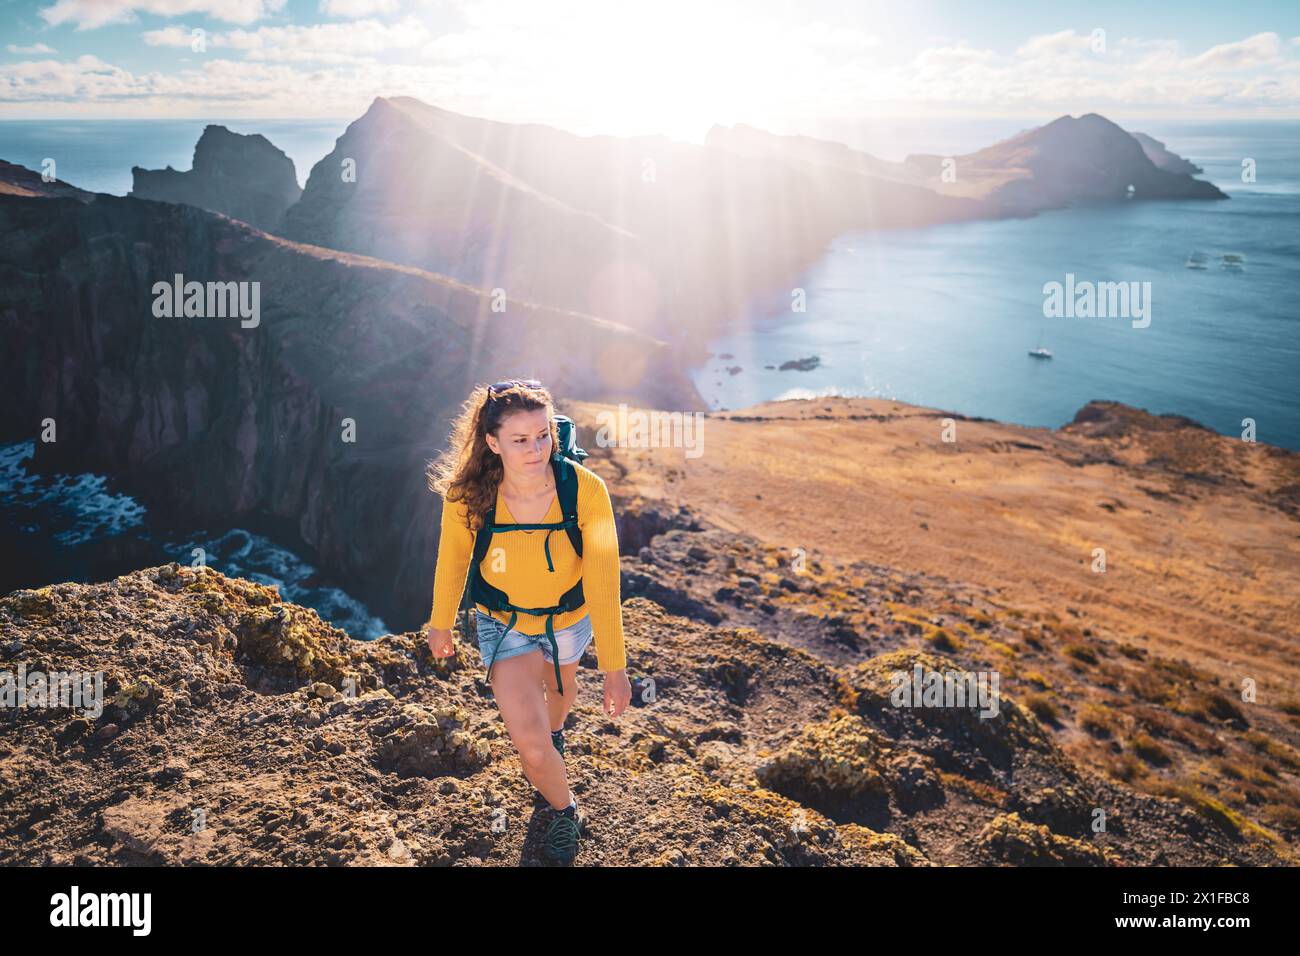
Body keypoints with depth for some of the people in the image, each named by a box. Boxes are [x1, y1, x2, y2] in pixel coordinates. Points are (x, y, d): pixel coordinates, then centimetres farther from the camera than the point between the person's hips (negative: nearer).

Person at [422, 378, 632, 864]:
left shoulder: (587, 491, -33)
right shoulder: (467, 496, -29)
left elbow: (602, 584, -26)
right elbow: (452, 561, -9)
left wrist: (614, 667, -21)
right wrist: (441, 624, 6)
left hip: (569, 622, 1)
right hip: (505, 625, -1)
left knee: (560, 688, 33)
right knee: (533, 751, -10)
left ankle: (553, 730, 71)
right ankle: (565, 812, 24)